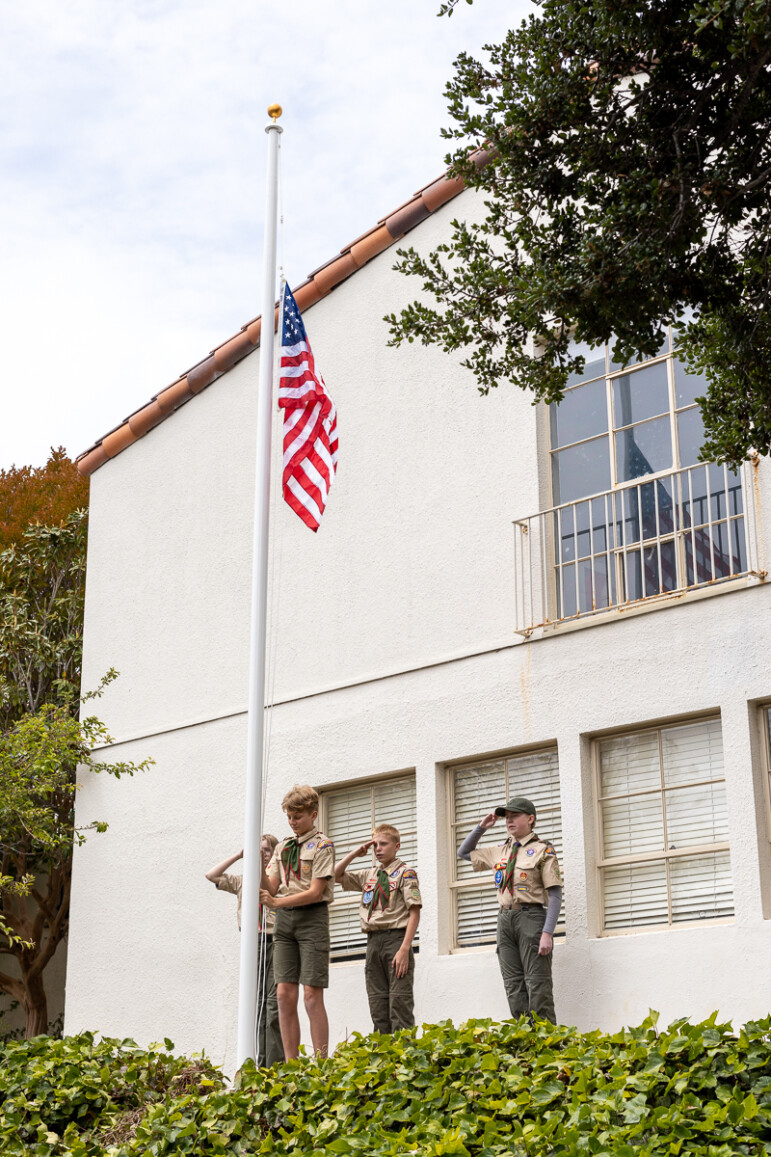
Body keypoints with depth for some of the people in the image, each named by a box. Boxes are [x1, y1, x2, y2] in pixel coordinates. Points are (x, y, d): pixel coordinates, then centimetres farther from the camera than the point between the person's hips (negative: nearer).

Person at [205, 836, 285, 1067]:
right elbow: (212, 875, 16)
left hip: (275, 942, -5)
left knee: (274, 1003, -9)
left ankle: (276, 1064, -9)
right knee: (257, 1003, 4)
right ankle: (261, 1063, 7)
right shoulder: (244, 882, 18)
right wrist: (238, 856, 10)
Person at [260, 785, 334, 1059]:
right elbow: (272, 887, 13)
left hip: (312, 916, -6)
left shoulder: (322, 845, -3)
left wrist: (276, 902, -17)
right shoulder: (283, 846, 16)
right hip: (284, 918, 6)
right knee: (284, 993, 1)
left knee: (311, 995, -8)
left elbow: (315, 892, -11)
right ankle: (291, 1064, 4)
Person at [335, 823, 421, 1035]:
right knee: (377, 1003, 5)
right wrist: (355, 853, 12)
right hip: (373, 941, 6)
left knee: (399, 1001, -10)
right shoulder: (369, 875, 17)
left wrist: (405, 948, -18)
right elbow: (336, 875, 23)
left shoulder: (405, 873, -2)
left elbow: (414, 912, -9)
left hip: (396, 936, -6)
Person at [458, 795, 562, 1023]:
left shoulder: (543, 850, 0)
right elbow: (464, 852, 32)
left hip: (531, 917, -6)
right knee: (514, 986, 3)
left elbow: (555, 894, -7)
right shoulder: (500, 851, 18)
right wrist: (481, 827, 17)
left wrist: (548, 933, -16)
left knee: (537, 985, -9)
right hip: (505, 919, 6)